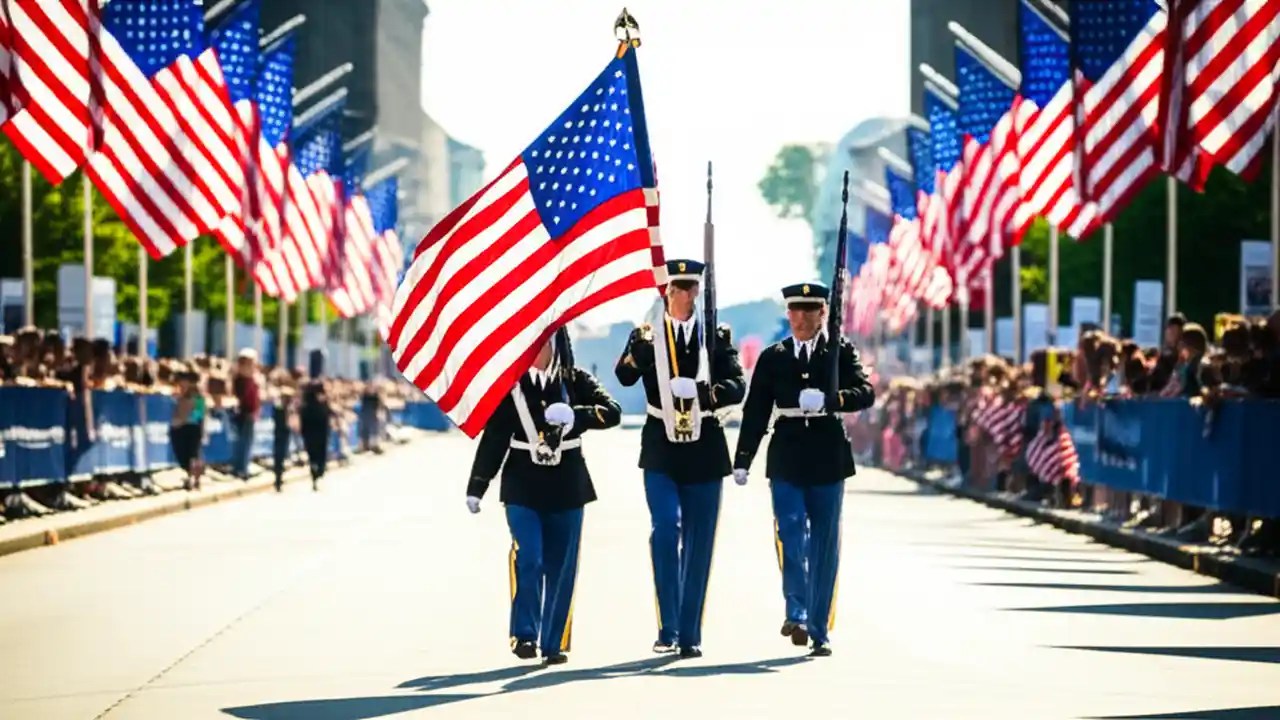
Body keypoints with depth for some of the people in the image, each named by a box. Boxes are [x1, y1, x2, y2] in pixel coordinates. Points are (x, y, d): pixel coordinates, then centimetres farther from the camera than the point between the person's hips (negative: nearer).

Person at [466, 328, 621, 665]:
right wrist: (476, 487, -1)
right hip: (523, 488, -1)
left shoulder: (576, 381, 1)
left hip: (566, 489, 1)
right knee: (527, 558, -17)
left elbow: (612, 412, -14)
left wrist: (576, 415, -32)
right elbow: (493, 437, 1)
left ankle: (555, 643, 12)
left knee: (561, 567, 4)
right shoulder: (509, 384, 0)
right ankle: (524, 633, -8)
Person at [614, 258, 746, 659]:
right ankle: (668, 628, -13)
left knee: (698, 544, 4)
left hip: (704, 450, 2)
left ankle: (690, 635, 13)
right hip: (661, 449, -2)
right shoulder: (646, 335, 4)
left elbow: (737, 385, -5)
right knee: (665, 528, -18)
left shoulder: (716, 337, 7)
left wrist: (708, 392, -27)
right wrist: (640, 349, -33)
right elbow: (624, 376, -12)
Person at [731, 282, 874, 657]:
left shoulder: (840, 351, 5)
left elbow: (865, 393, -8)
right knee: (790, 532, -17)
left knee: (824, 543, 4)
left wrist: (828, 400, -25)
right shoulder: (773, 358, 8)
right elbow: (755, 412, 7)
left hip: (827, 459, 0)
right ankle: (797, 613, -19)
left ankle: (819, 631, 10)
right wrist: (742, 460, 1)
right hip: (786, 458, 0)